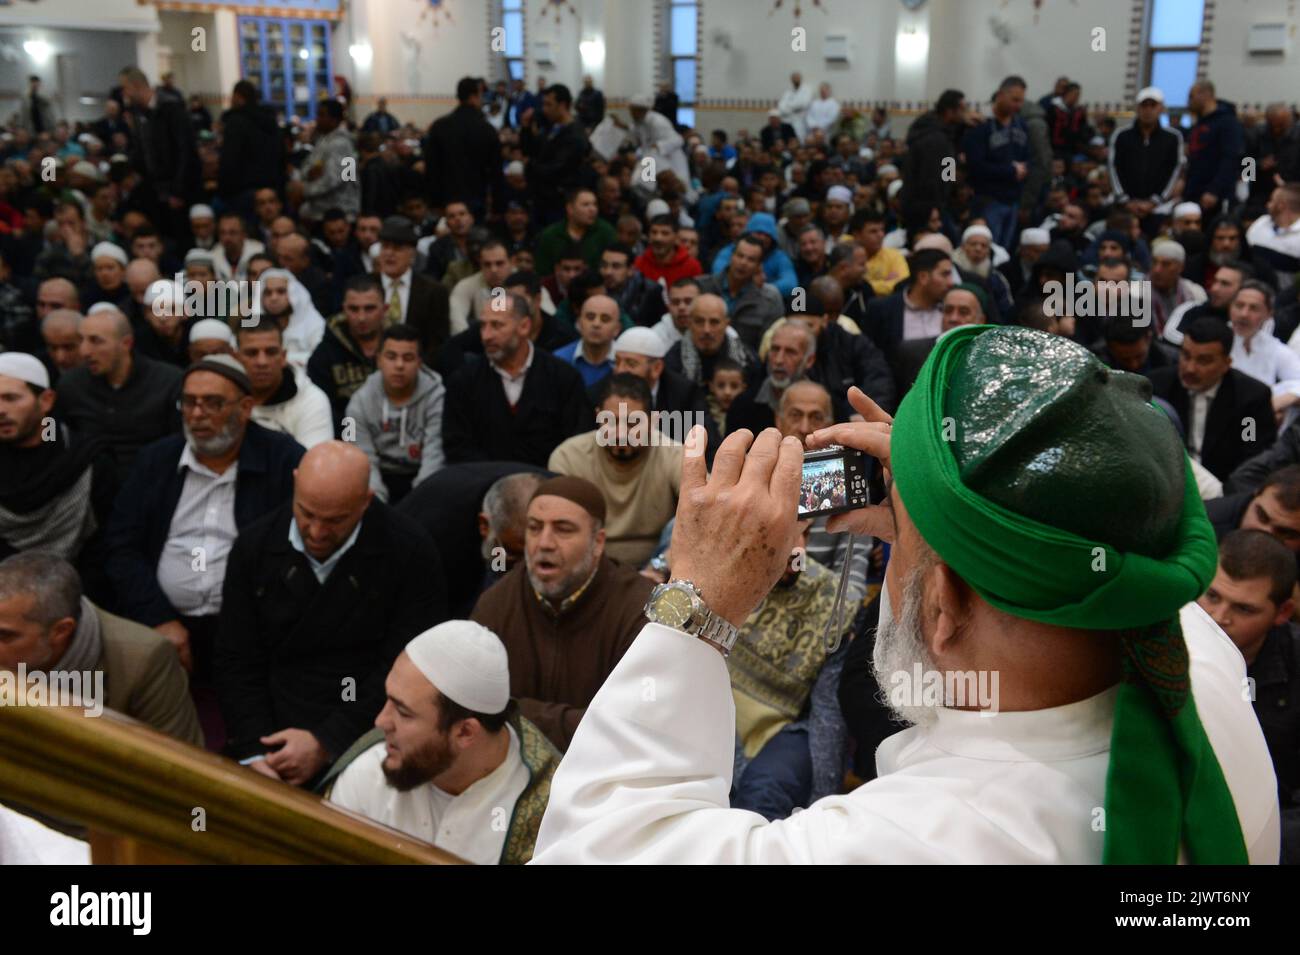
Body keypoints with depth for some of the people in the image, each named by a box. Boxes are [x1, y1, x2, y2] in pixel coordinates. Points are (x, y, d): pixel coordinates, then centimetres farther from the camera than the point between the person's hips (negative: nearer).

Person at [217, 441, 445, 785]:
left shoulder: (411, 555, -7)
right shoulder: (254, 547, 5)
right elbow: (238, 663, 5)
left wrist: (326, 743, -13)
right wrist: (255, 753, -7)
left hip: (365, 742, -3)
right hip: (275, 741, 3)